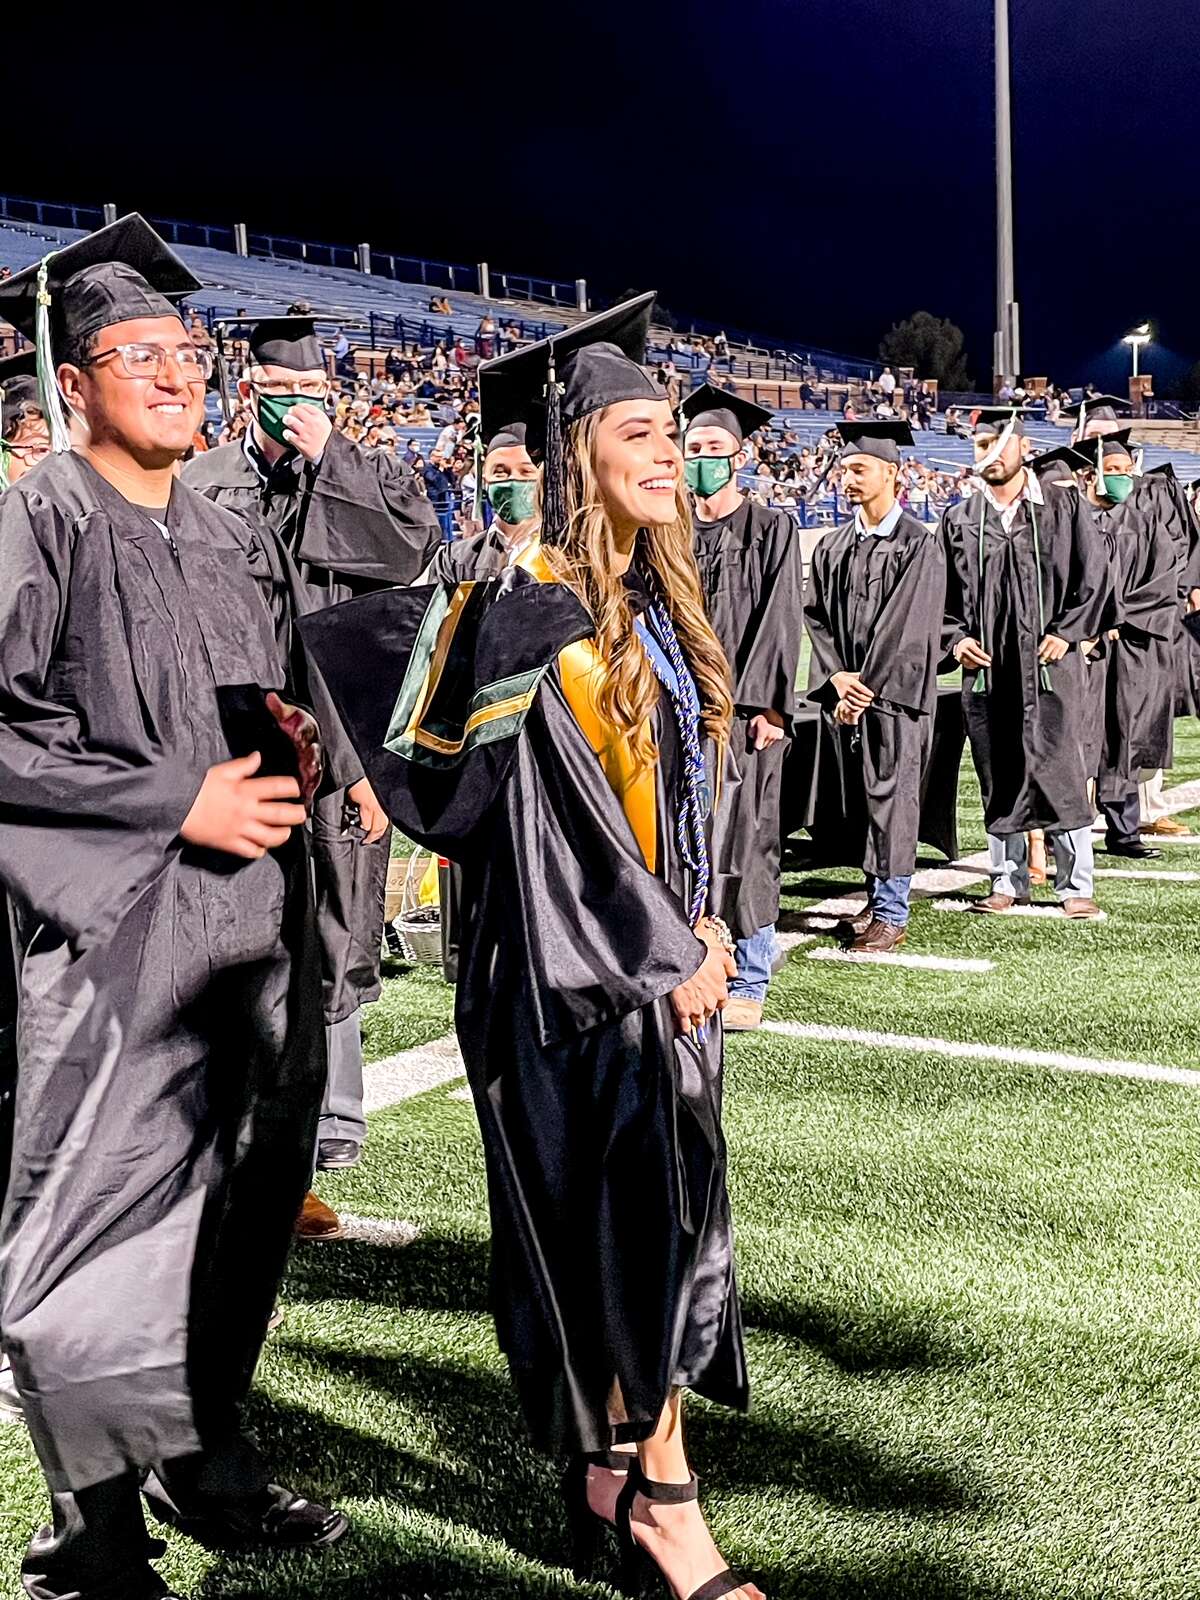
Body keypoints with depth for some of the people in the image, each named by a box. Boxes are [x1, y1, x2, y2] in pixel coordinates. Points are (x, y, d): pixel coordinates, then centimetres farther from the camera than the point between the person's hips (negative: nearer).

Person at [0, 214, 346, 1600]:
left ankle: (206, 1461, 31)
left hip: (246, 920, 7)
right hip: (112, 933, -7)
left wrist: (282, 735, 4)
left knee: (235, 1210, 13)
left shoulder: (216, 535, 16)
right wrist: (179, 802, -17)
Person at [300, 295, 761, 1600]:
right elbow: (556, 819, -18)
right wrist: (669, 951, -14)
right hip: (575, 966, -8)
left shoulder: (655, 596, 10)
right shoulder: (534, 610, -15)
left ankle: (618, 1465, 26)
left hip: (659, 953, 8)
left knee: (657, 1213, 13)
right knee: (617, 1223, -3)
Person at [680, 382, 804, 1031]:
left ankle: (748, 982, 7)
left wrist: (763, 705, -13)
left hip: (742, 709, -4)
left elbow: (779, 620, -5)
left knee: (740, 844, -3)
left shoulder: (771, 529, 3)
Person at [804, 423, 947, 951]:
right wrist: (836, 678, -7)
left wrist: (866, 686, -13)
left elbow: (908, 625, -12)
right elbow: (817, 616, 7)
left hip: (896, 692, -5)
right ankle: (879, 895, 22)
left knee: (891, 798, -4)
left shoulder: (918, 544, -7)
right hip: (845, 691, 6)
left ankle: (891, 912, 2)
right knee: (858, 799, 9)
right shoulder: (833, 547, 11)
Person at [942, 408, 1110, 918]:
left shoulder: (1065, 507, 3)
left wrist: (1066, 632, -9)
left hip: (1049, 664, -2)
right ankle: (1008, 882, 17)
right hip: (986, 667, 3)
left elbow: (1094, 577, 2)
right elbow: (942, 592, 13)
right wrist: (956, 637, -2)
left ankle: (1076, 886, 7)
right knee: (998, 776, 7)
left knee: (1060, 770, -2)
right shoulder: (958, 520, 9)